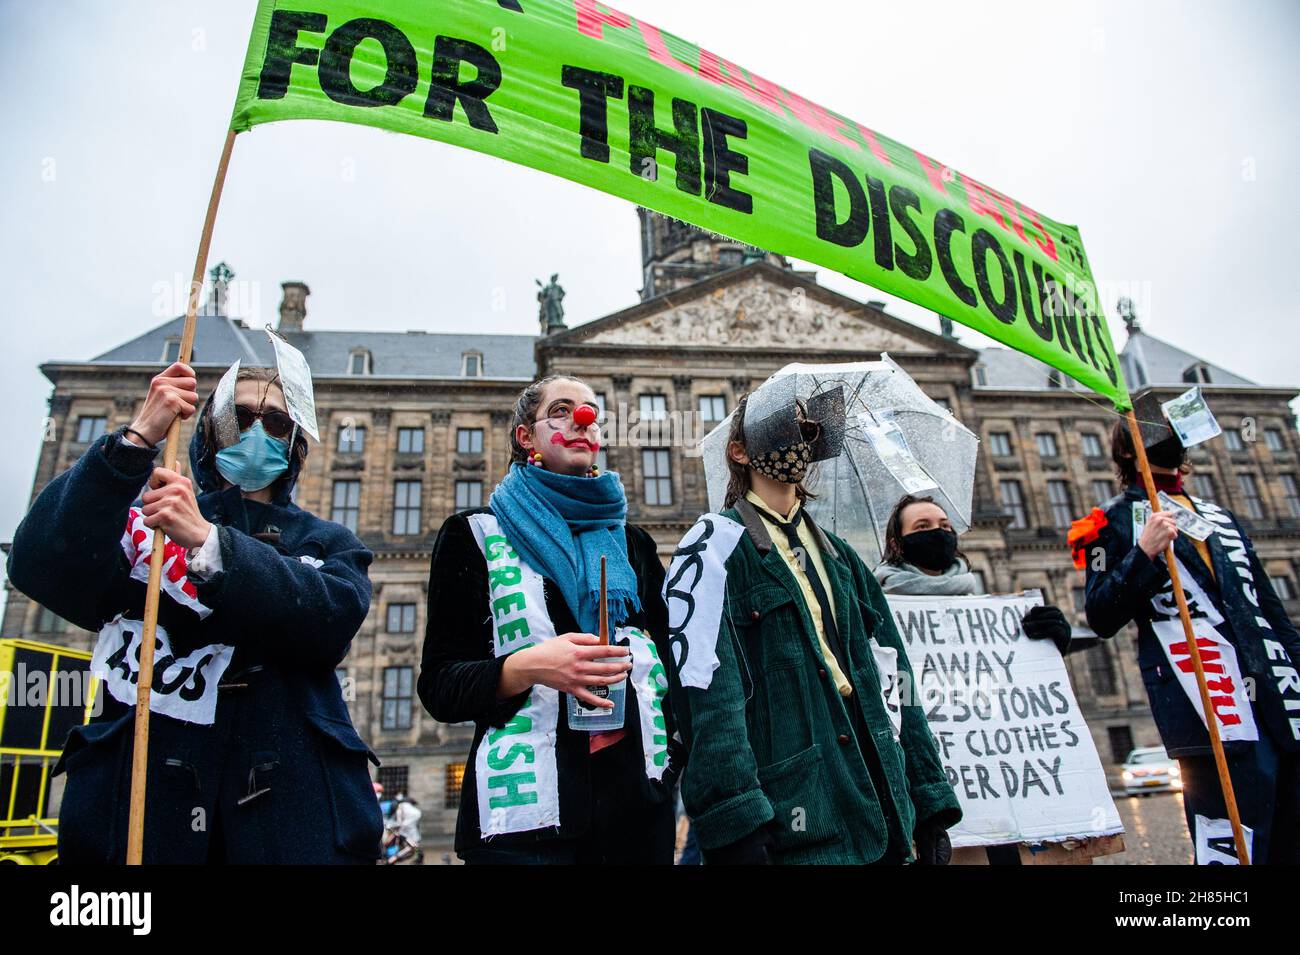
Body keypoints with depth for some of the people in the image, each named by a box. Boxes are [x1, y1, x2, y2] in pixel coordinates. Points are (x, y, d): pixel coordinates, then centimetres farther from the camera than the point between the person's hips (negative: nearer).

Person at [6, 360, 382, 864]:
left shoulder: (326, 542, 10)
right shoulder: (141, 520, 9)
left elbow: (332, 620, -11)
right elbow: (41, 570, -10)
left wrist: (209, 541, -20)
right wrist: (136, 439, -17)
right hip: (141, 801, 0)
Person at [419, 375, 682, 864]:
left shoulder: (633, 544, 13)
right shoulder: (475, 535, 2)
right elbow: (438, 685, -3)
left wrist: (673, 762, 2)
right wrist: (526, 667, -20)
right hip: (524, 807, -3)